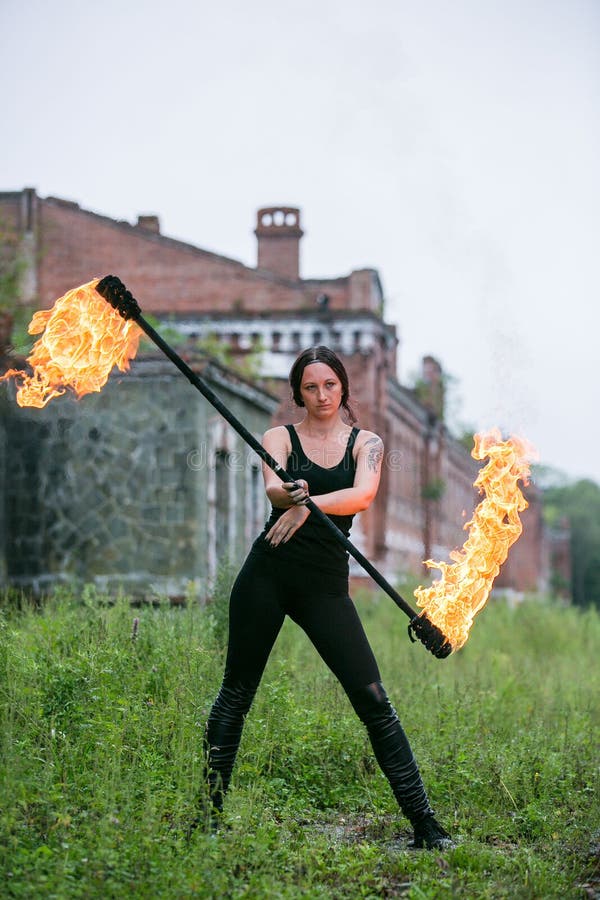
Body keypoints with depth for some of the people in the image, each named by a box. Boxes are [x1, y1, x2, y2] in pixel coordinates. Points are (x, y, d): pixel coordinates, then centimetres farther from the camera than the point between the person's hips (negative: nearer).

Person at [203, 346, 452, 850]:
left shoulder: (366, 444, 9)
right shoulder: (280, 438, 8)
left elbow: (363, 494, -12)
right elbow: (274, 488, -13)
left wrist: (308, 505, -27)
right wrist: (291, 494, -37)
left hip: (326, 582, 0)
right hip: (269, 572, 0)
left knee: (372, 698, -6)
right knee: (237, 693, 4)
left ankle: (423, 821, -4)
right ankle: (210, 809, 16)